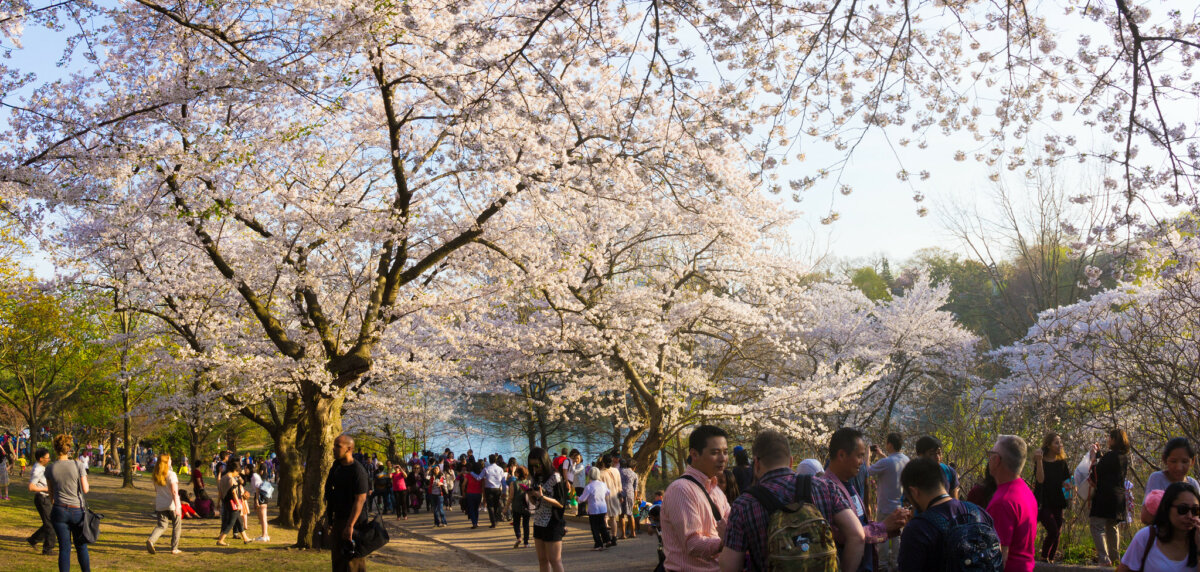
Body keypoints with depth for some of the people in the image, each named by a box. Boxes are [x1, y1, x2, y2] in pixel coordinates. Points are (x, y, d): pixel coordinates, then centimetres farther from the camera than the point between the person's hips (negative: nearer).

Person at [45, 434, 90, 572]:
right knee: (81, 546, 14)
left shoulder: (50, 469, -3)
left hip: (59, 511, 1)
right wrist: (85, 479, 12)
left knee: (64, 548, 5)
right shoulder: (77, 466, -8)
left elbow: (51, 493, 7)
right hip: (77, 510, -1)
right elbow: (85, 490, -7)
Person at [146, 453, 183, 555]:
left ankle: (151, 540, -19)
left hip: (160, 505, 5)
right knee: (176, 526, 10)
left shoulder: (156, 475, 5)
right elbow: (174, 492, -19)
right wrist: (177, 506, -21)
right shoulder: (171, 474, -13)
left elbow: (156, 490, 15)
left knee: (162, 525, 8)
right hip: (172, 504, -5)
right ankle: (174, 548, 12)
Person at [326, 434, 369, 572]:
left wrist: (350, 525, -27)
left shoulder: (358, 471, -18)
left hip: (354, 521, -9)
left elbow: (360, 499, -23)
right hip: (338, 519, 9)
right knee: (337, 557, 14)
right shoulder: (336, 467, 10)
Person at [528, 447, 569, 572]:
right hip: (538, 523, 7)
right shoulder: (535, 478, 9)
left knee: (554, 560, -6)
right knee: (542, 560, 9)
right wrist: (530, 494, -7)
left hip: (552, 524, -7)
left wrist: (542, 497, -25)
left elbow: (561, 503, -14)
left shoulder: (555, 477, -12)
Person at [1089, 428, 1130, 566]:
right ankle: (1114, 558, 26)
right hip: (1119, 496, 10)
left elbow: (1097, 473, -10)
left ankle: (1104, 559, -18)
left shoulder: (1110, 455, -15)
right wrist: (1098, 453, 25)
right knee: (1112, 528, 20)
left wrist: (1093, 457, 2)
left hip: (1106, 496, -10)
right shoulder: (1124, 457, 12)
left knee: (1097, 526, -10)